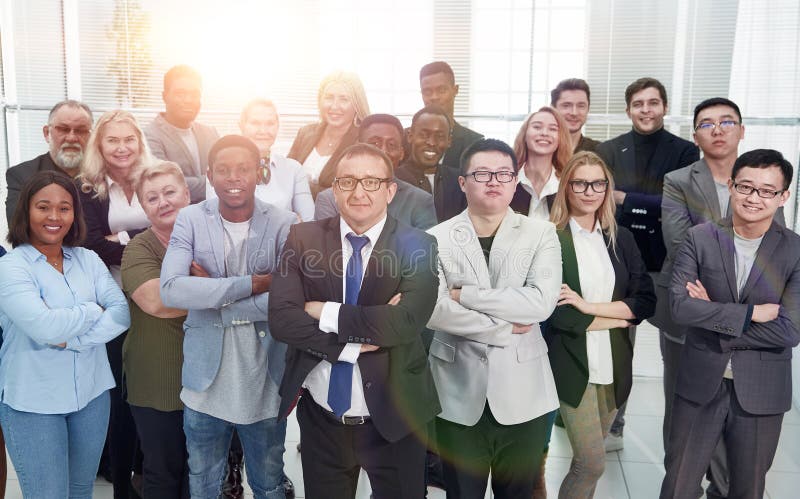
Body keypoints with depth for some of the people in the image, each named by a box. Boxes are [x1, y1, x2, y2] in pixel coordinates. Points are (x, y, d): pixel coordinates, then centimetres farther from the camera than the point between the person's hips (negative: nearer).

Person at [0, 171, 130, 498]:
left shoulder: (88, 260, 5)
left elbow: (122, 313, -7)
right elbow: (44, 327, -24)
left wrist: (71, 340, -19)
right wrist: (94, 311, -9)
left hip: (92, 393, 5)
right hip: (33, 404, -4)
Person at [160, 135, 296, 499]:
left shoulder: (284, 224, -7)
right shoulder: (190, 220, -4)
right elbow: (170, 290, -18)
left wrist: (212, 292, -16)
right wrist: (251, 284, -21)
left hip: (264, 383, -1)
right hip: (205, 383, 1)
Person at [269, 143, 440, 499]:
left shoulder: (416, 246, -8)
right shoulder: (303, 238, -3)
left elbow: (407, 321, -23)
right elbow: (281, 319, -12)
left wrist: (327, 314, -17)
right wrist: (357, 341, -20)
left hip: (392, 417, -1)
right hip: (320, 418, 2)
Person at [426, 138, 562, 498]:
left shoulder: (540, 233, 0)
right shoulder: (437, 238, -1)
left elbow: (542, 302, -15)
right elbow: (433, 309, -14)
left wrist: (465, 294, -13)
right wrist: (506, 327, -13)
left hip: (522, 393, 1)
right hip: (459, 394, 0)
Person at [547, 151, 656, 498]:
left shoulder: (621, 238, 7)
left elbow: (646, 301, 0)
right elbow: (552, 310, -14)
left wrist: (590, 306, -14)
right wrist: (617, 318, -6)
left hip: (615, 363, 5)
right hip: (573, 364, -4)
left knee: (588, 458, 15)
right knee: (593, 463, -5)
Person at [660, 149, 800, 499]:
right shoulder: (699, 239, -5)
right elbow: (679, 306, -15)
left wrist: (713, 315, -14)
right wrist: (750, 313, -18)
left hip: (761, 393, 0)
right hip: (699, 385, 0)